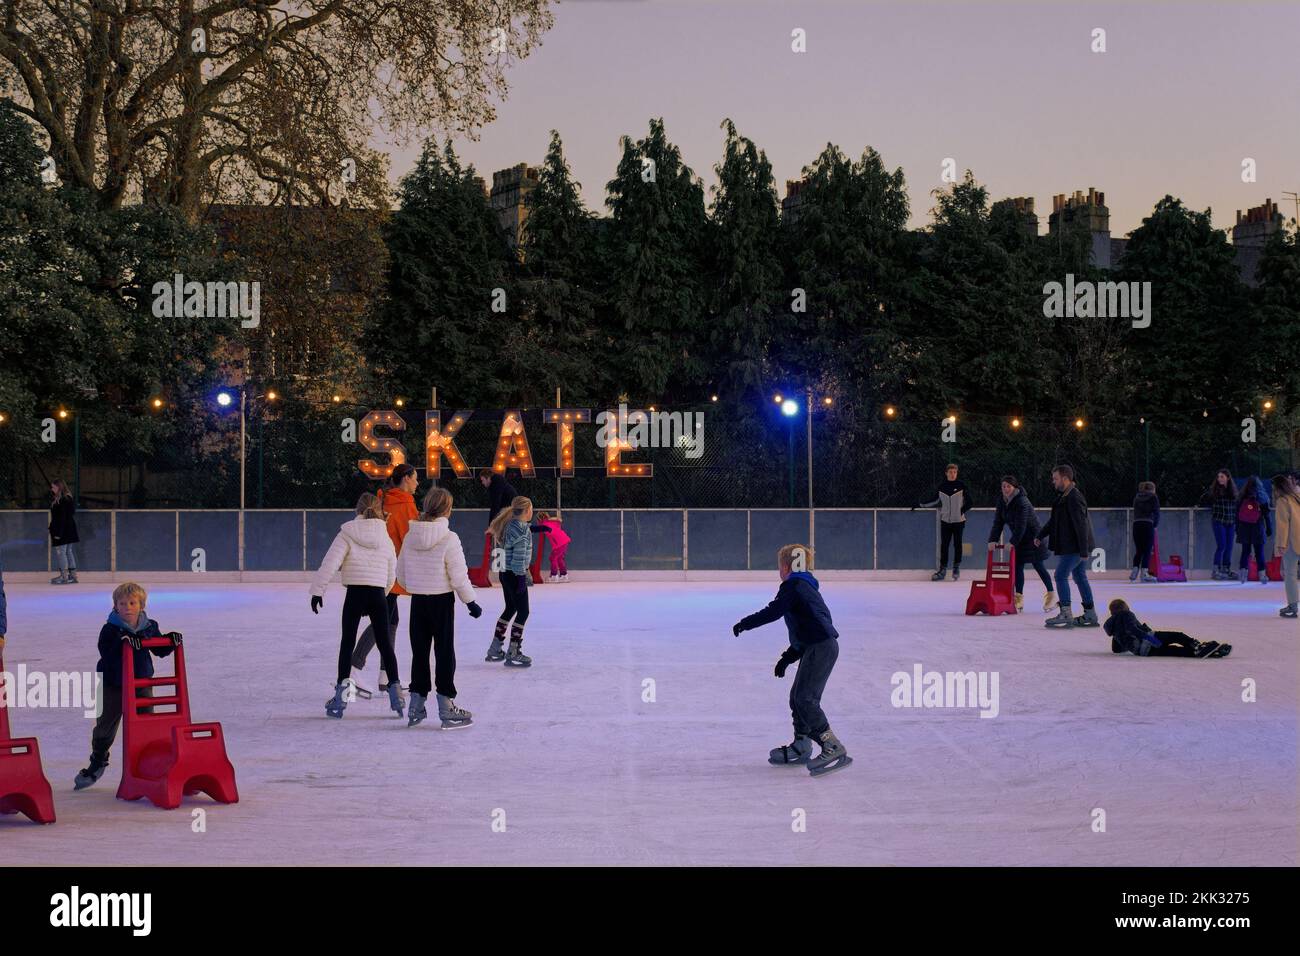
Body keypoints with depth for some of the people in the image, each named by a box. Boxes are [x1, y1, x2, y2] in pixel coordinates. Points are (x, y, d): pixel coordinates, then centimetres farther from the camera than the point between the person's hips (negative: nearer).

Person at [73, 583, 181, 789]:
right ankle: (97, 763, 28)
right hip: (113, 685, -2)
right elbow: (105, 653, -25)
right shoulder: (110, 630, -13)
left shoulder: (150, 627, -1)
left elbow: (160, 650, 7)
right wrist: (122, 644, -40)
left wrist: (171, 640, -11)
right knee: (106, 725, 10)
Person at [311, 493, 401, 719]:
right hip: (378, 594, 3)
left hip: (355, 593, -2)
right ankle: (395, 689, 7)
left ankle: (342, 690, -1)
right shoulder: (385, 538, 8)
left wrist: (317, 590, -7)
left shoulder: (347, 534, -2)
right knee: (384, 643, 9)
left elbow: (330, 563, -10)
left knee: (347, 642, 4)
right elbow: (392, 573, 13)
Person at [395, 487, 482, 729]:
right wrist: (471, 602, -3)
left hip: (418, 601, 5)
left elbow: (401, 573, 8)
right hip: (442, 601, -5)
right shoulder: (449, 538, -15)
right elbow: (458, 576, -15)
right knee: (444, 654, 2)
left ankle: (416, 707, 17)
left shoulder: (410, 536, 1)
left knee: (419, 652, 13)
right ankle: (447, 710, 5)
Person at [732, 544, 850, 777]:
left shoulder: (793, 586, -7)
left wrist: (745, 624, 0)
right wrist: (788, 657, 28)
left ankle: (833, 748, -19)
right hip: (821, 646, 10)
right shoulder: (806, 586, 24)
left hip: (820, 648, -10)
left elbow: (773, 612, -13)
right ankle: (801, 746, 27)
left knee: (805, 698, -15)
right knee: (797, 696, 17)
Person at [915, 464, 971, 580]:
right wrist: (920, 505, 8)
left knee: (957, 544, 4)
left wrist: (962, 511, -13)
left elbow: (968, 502, 1)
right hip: (945, 520, 2)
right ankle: (942, 570, 2)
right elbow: (936, 502, 11)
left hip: (958, 520, -2)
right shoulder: (942, 486, 4)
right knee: (944, 545, 0)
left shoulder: (961, 485, -4)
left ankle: (956, 568, 17)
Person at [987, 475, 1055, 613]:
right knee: (1017, 566, 1)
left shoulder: (1021, 501, -24)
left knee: (1038, 566, 0)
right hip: (1019, 538, 7)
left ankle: (1051, 594, 16)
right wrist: (993, 540, -14)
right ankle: (1019, 599, 4)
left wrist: (1012, 542, -31)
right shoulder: (1002, 501, 0)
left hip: (1032, 537, -7)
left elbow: (1021, 525, -28)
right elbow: (998, 522, -3)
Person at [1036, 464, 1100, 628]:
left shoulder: (1074, 497, -18)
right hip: (1071, 547, 10)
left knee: (1061, 575, -9)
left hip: (1075, 547, -10)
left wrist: (1084, 550, -24)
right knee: (1080, 577, 13)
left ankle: (1066, 614, -9)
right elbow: (1054, 521, 24)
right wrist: (1040, 536, 19)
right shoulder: (1064, 497, 14)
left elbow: (1081, 524, -22)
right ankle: (1090, 615, 18)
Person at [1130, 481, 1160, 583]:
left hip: (1136, 524, 5)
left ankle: (1135, 571, -2)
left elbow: (1136, 513, 15)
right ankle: (1143, 573, -6)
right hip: (1148, 525, -4)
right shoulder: (1153, 497, 4)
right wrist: (1156, 525, 12)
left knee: (1138, 550, 11)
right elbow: (1156, 512, -1)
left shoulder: (1137, 498, 18)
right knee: (1147, 550, 0)